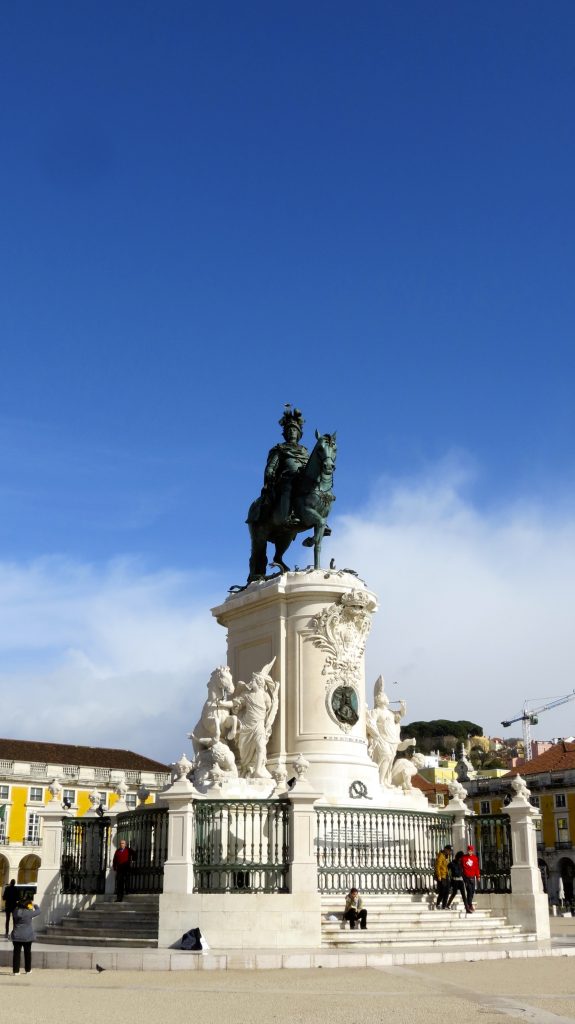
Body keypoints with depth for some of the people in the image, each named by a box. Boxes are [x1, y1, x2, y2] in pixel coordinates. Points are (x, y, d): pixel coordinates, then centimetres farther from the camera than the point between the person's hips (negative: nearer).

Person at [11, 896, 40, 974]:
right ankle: (28, 970, 21)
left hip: (17, 936, 2)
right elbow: (38, 911, 5)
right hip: (27, 936, -2)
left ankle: (16, 970, 5)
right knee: (27, 952, 12)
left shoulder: (16, 911, -6)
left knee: (16, 953, 6)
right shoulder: (29, 912, -13)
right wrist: (35, 905, 22)